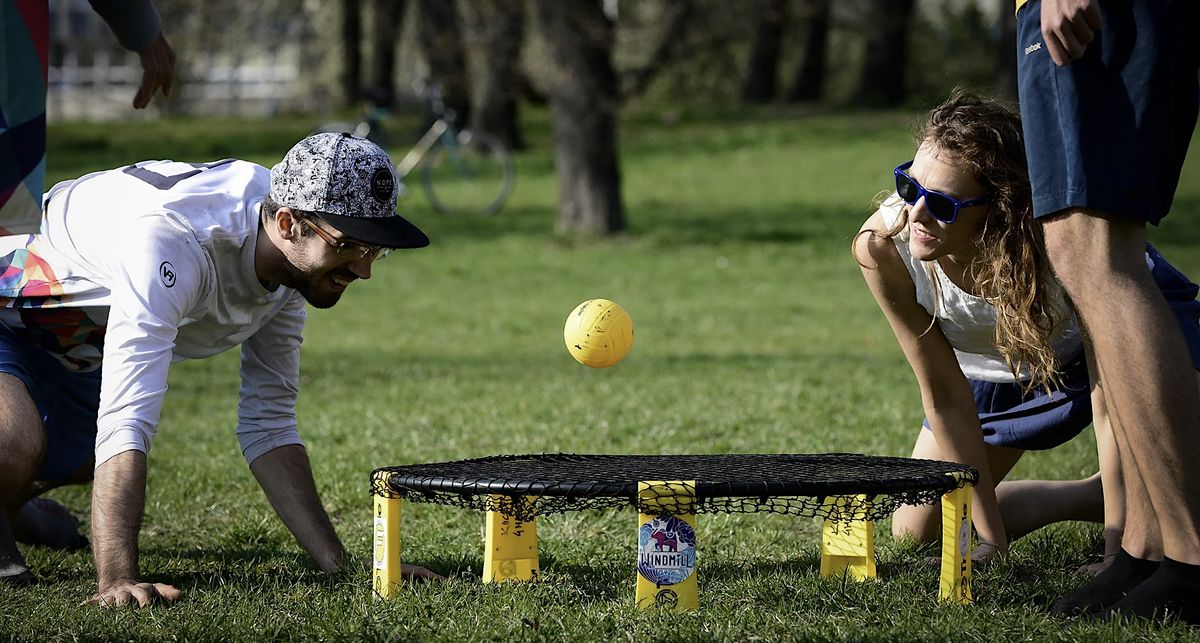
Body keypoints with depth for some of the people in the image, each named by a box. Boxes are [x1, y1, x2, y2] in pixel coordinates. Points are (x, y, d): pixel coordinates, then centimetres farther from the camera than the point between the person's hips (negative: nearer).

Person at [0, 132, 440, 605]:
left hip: (80, 352, 8)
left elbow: (268, 423, -5)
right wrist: (117, 580, -54)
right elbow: (125, 420, -47)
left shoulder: (296, 263, -14)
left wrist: (342, 568, -10)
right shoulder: (174, 241, -41)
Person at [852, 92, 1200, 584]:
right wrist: (993, 543, -20)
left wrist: (1117, 555, -40)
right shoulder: (884, 249, -35)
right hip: (999, 366, 4)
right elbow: (946, 400, -23)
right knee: (915, 531, 4)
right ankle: (1097, 496, 22)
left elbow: (1110, 408, -36)